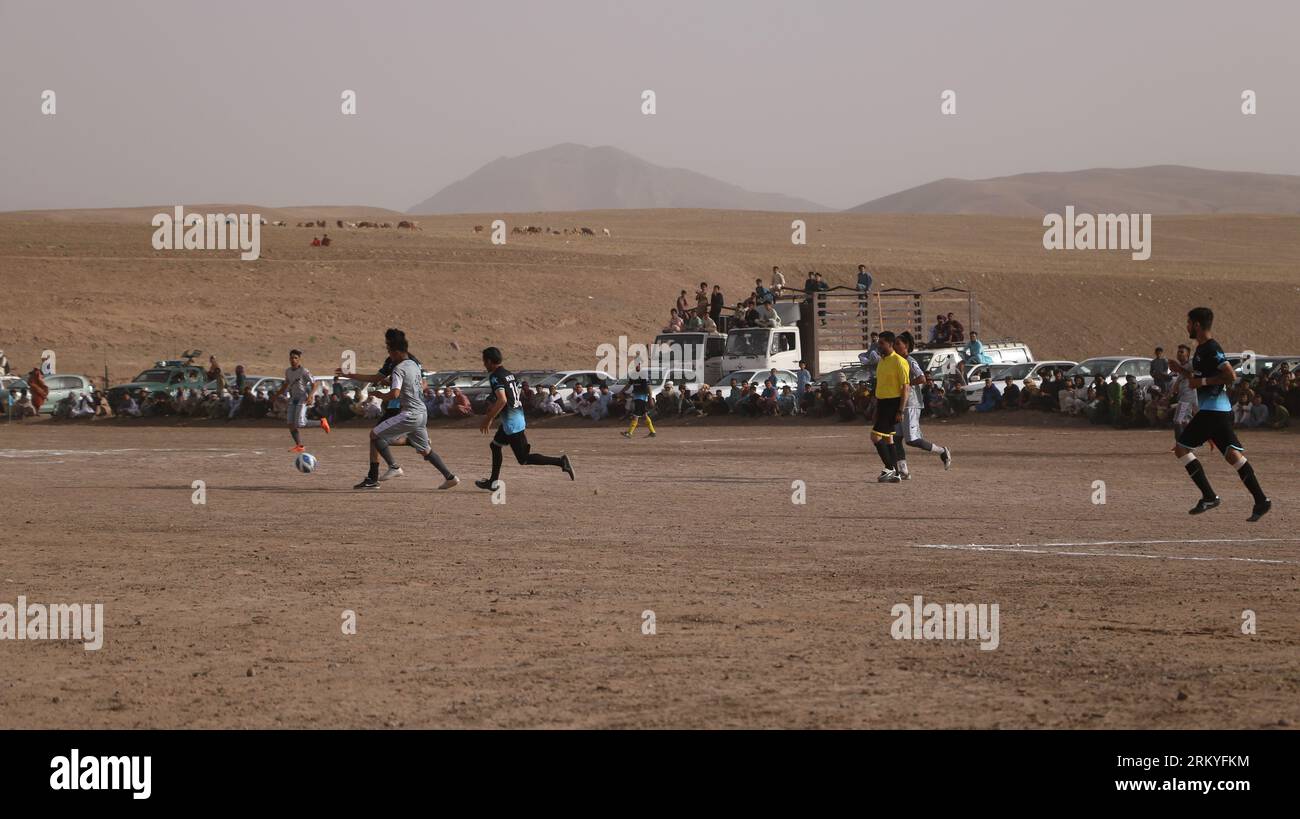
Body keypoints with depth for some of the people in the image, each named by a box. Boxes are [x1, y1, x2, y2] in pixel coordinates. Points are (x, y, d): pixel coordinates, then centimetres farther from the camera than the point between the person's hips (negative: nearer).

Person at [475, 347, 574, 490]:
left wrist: (488, 419, -20)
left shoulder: (495, 377, -15)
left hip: (511, 423, -10)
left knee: (524, 459, -6)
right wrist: (494, 407, 30)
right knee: (495, 445, 25)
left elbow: (502, 400, -27)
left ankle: (560, 462, -16)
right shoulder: (509, 374, 12)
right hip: (518, 418, 10)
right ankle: (493, 481, 30)